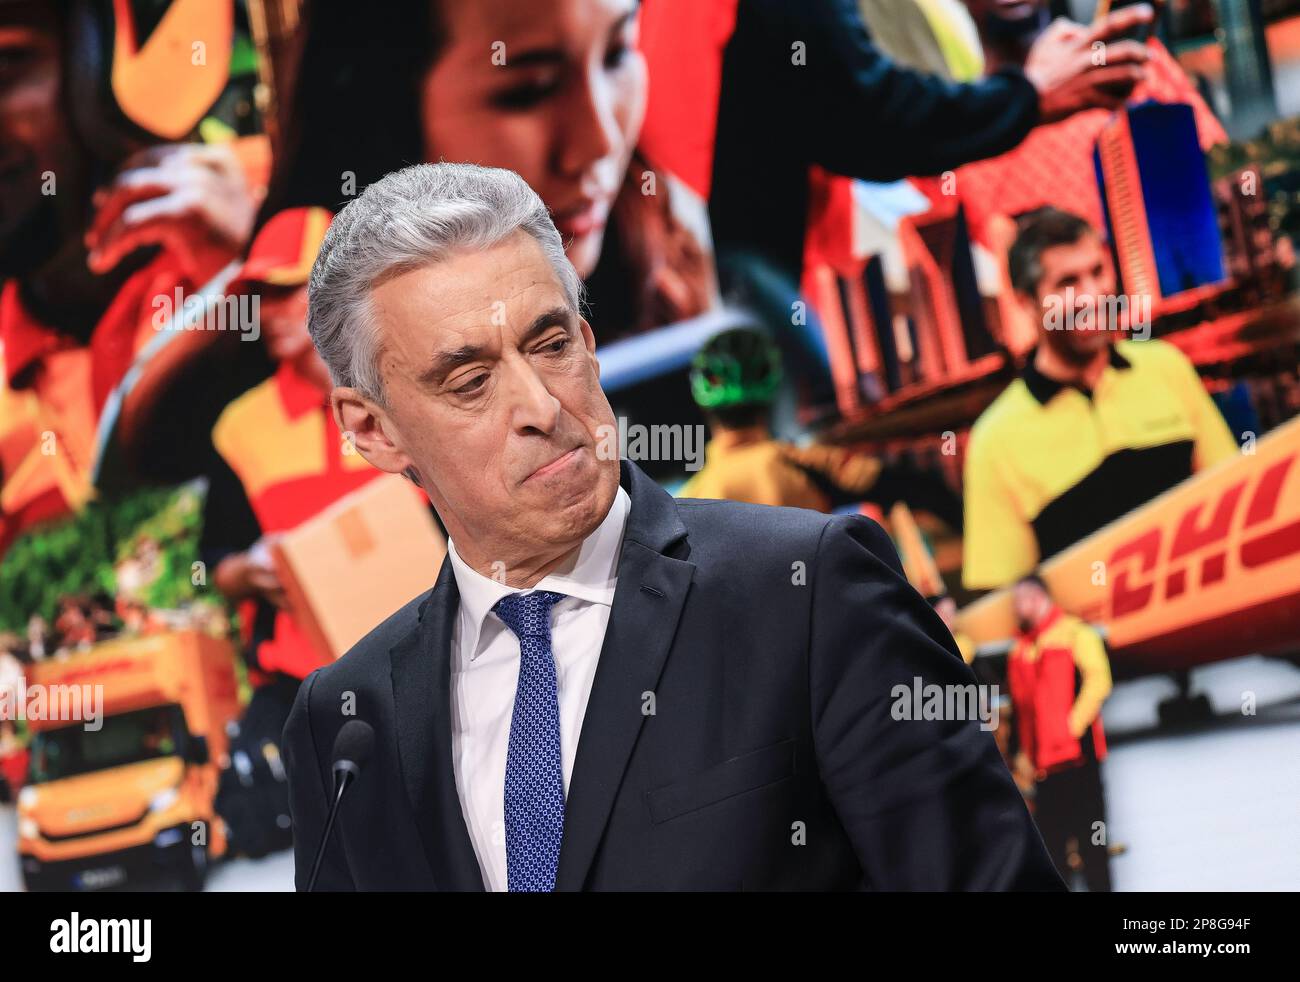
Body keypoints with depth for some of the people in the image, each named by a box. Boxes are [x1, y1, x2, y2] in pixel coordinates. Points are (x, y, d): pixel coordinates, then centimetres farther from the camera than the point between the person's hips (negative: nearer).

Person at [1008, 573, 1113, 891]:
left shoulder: (1074, 632, -3)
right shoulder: (1020, 649, 17)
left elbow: (1098, 680, -11)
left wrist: (1074, 725, -14)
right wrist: (1021, 752, 14)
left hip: (1076, 753, -7)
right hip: (1041, 760, 7)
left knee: (1088, 829, -5)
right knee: (1050, 834, 7)